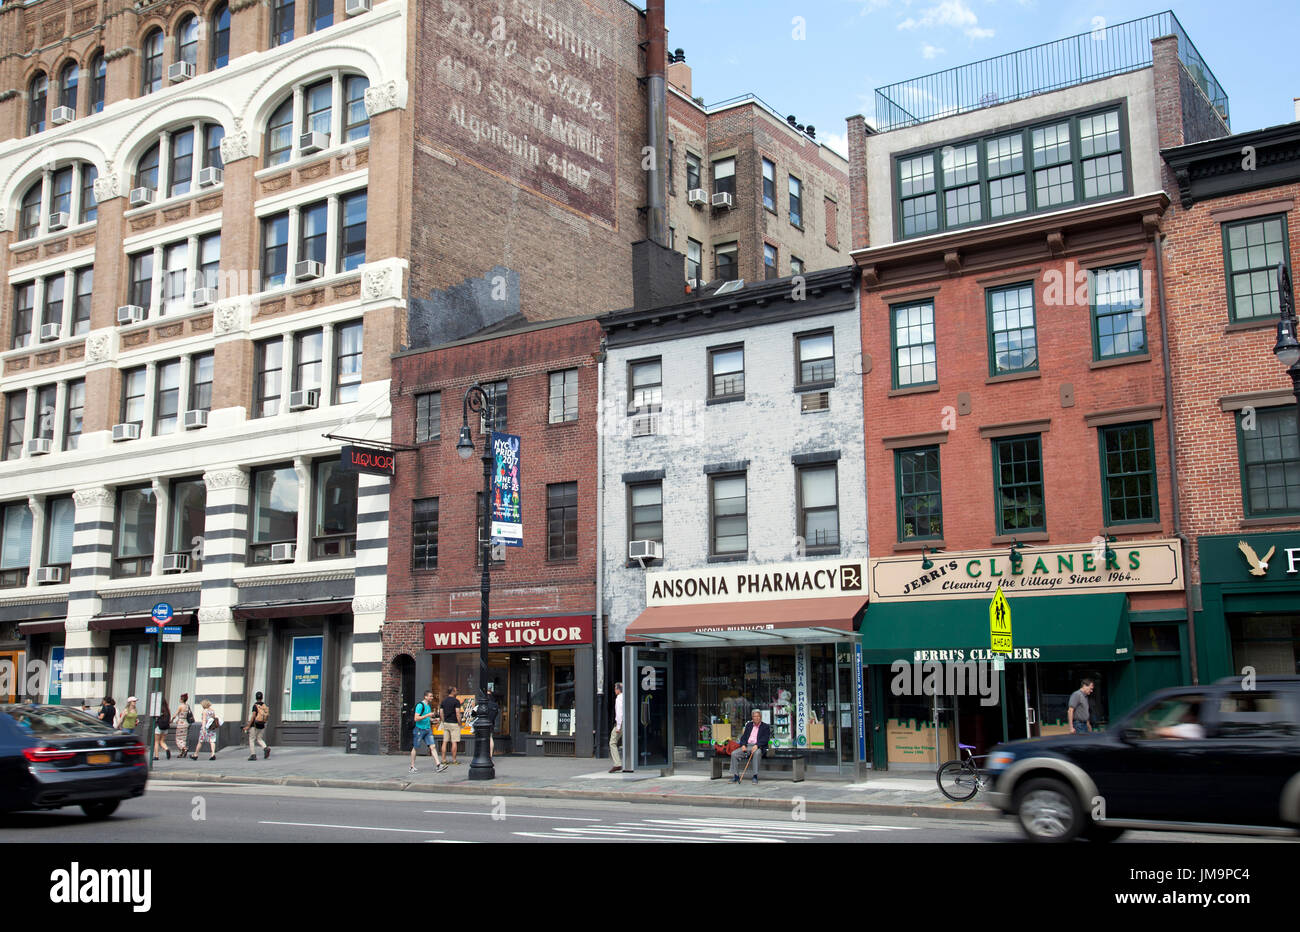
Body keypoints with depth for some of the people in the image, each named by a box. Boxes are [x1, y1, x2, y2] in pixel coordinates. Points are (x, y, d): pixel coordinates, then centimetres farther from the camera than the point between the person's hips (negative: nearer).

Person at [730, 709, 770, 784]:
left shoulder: (766, 727, 8)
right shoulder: (748, 725, 22)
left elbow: (765, 739, -4)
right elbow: (744, 737, 16)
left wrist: (757, 745, -20)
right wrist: (743, 745, -5)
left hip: (758, 747, -5)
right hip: (747, 746, 5)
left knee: (757, 753, -40)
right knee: (734, 753, -19)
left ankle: (755, 776, -36)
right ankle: (736, 776, -14)